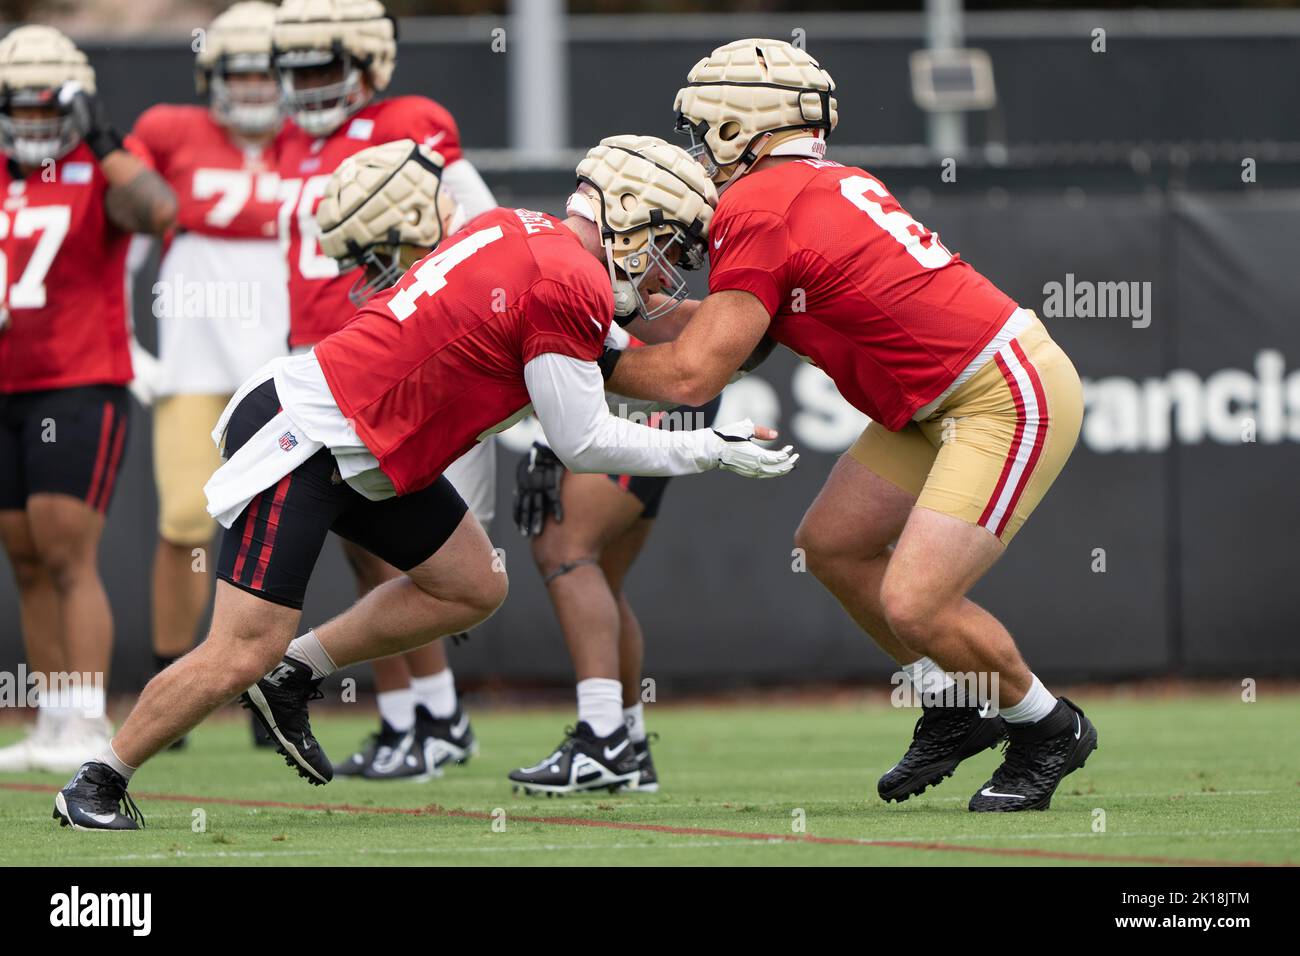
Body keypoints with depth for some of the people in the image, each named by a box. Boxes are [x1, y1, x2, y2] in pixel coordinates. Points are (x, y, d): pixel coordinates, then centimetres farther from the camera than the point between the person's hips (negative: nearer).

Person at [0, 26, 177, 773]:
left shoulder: (101, 176, -5)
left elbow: (158, 211, -26)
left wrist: (106, 146, -20)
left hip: (80, 389, -6)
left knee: (69, 557, -13)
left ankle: (88, 726, -14)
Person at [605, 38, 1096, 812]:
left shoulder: (758, 211, -16)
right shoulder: (835, 185, 11)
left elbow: (693, 376, -16)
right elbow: (745, 328, 20)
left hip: (1012, 400, -10)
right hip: (949, 400, 10)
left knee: (913, 604, -13)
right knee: (831, 545, 13)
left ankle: (1049, 728, 10)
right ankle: (954, 711, 24)